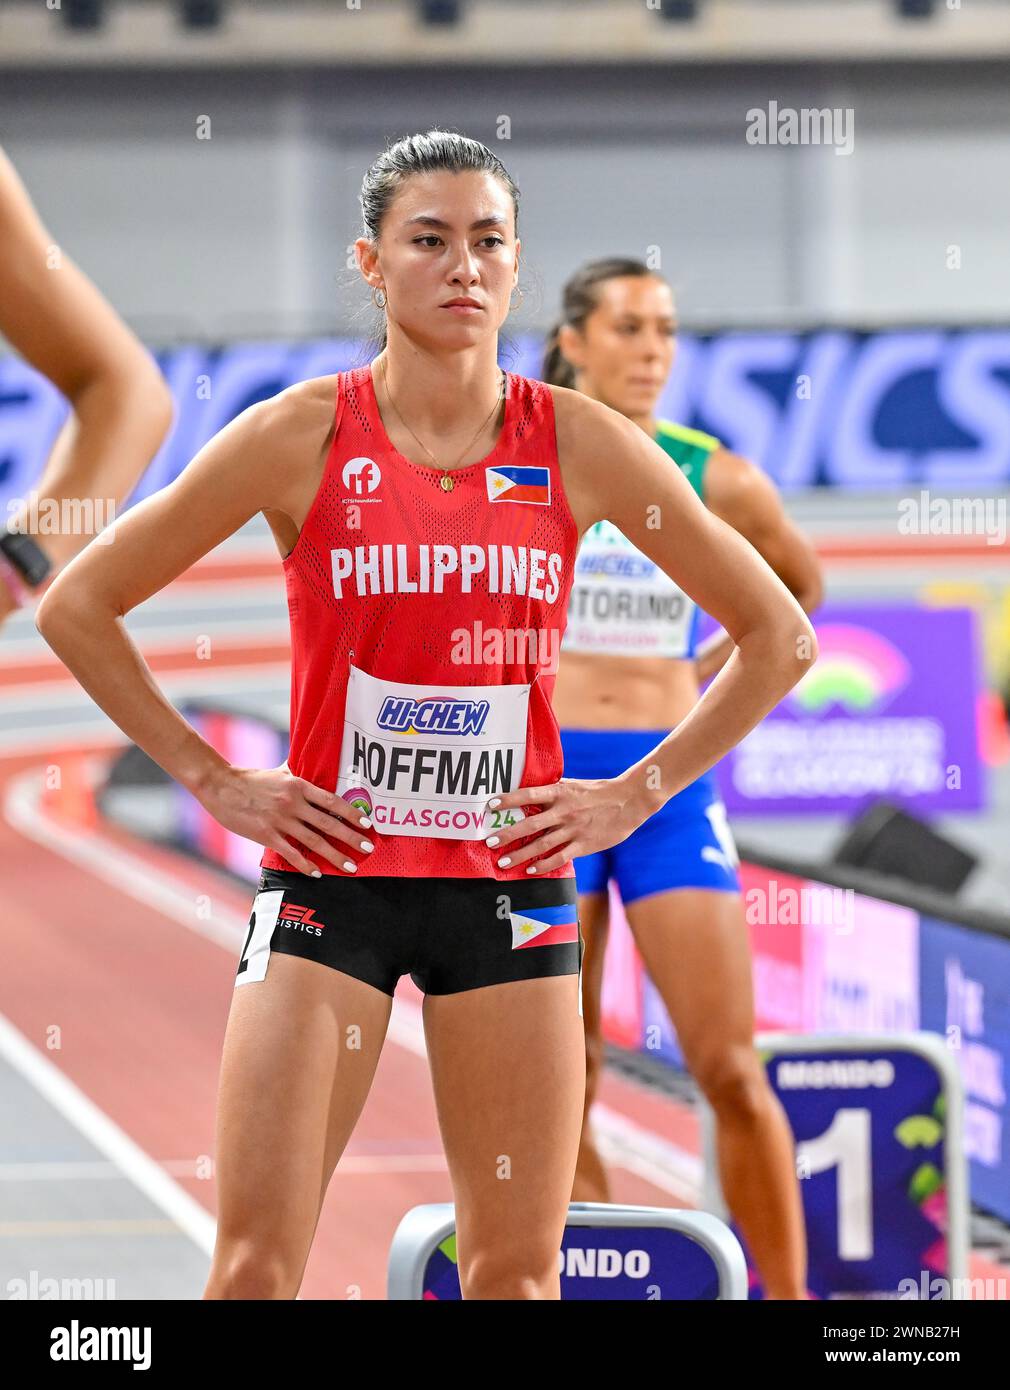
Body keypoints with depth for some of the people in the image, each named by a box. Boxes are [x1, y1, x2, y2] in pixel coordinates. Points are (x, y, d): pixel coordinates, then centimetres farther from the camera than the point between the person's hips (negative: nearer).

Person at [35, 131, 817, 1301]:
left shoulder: (578, 446, 1)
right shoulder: (304, 436, -3)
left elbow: (778, 637, 9)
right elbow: (77, 605, 2)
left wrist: (638, 791, 2)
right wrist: (209, 779, -2)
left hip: (510, 883, 2)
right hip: (331, 871, -2)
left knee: (515, 1273, 3)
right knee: (255, 1260, -7)